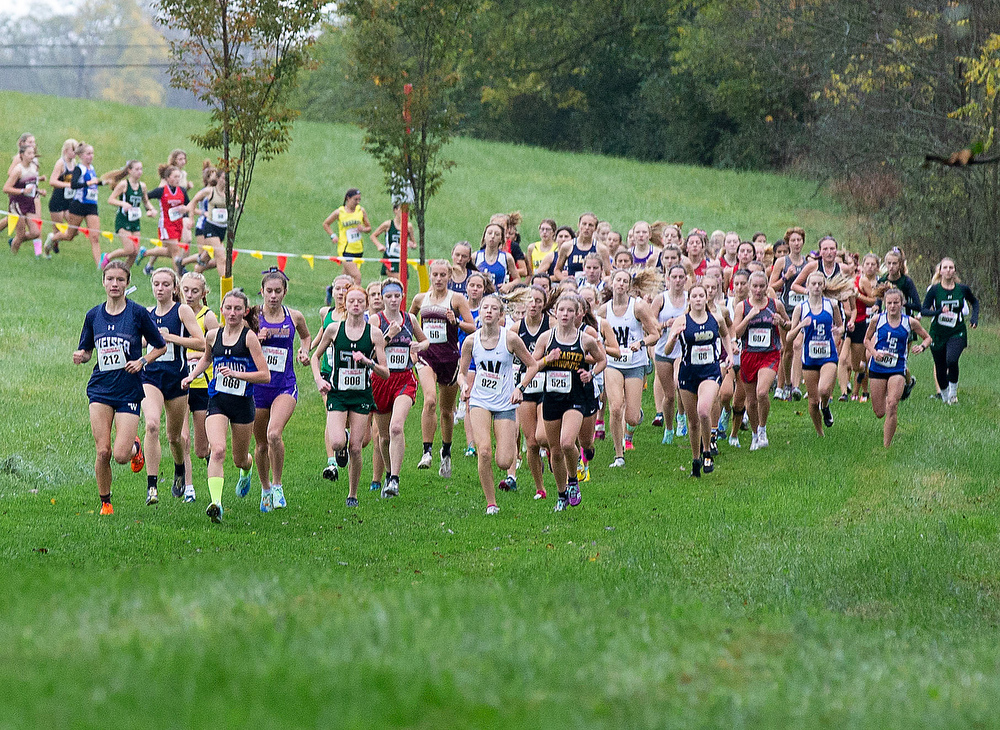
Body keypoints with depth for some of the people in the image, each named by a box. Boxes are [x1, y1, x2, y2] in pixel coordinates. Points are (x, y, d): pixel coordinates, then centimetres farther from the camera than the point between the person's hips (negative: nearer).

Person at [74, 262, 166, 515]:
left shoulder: (138, 313, -4)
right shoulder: (93, 315, 5)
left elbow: (161, 346, 5)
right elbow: (87, 350, 16)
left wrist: (142, 361, -11)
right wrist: (81, 356, -6)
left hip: (129, 390, -2)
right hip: (100, 388, 2)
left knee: (121, 455, -10)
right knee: (103, 451, -7)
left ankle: (135, 446, 27)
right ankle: (105, 502, 11)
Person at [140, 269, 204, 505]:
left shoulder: (182, 311, -3)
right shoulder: (147, 314, 10)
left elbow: (201, 343, -11)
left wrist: (170, 337, -17)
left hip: (176, 377, -2)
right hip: (150, 376, 2)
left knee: (174, 436, 11)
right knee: (151, 425, -23)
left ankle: (180, 471, 45)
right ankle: (152, 486, -24)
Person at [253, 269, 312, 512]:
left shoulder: (294, 317, 2)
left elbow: (306, 336, 24)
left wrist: (304, 352, 5)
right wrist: (255, 339, -15)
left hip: (285, 387, -1)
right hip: (258, 385, 1)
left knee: (274, 434, -24)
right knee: (261, 444, 10)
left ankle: (278, 485, -6)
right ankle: (265, 489, 33)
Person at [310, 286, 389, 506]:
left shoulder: (374, 333, -1)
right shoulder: (334, 329, 0)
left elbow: (385, 373, -1)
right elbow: (315, 356, 14)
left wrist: (368, 362, -19)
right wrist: (318, 379, -3)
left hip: (362, 395, 0)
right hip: (337, 393, 0)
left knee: (355, 447, -2)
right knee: (338, 443, -18)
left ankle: (353, 494, 15)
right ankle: (343, 434, 21)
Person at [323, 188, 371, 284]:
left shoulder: (361, 210, 4)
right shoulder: (339, 212, -4)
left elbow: (369, 228, 12)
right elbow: (325, 224, 10)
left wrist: (364, 229, -11)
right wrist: (333, 236, -4)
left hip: (358, 250, 4)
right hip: (345, 250, -4)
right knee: (357, 277, -17)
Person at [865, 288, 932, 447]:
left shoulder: (910, 322, -2)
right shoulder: (877, 320, -3)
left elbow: (927, 338, 12)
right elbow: (867, 340, 10)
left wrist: (922, 347, -10)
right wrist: (874, 352, -10)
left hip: (897, 369, -1)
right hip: (878, 367, 1)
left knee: (892, 406, -18)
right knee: (879, 413, 4)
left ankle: (887, 445, -10)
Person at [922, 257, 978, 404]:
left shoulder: (962, 289, -1)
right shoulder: (934, 290, -6)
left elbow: (974, 302, 19)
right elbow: (923, 310, -11)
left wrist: (974, 317, 4)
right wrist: (939, 311, -27)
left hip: (957, 333, -1)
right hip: (938, 334, 1)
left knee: (952, 360, -25)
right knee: (940, 368, 6)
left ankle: (953, 391, -3)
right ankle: (944, 394, 31)